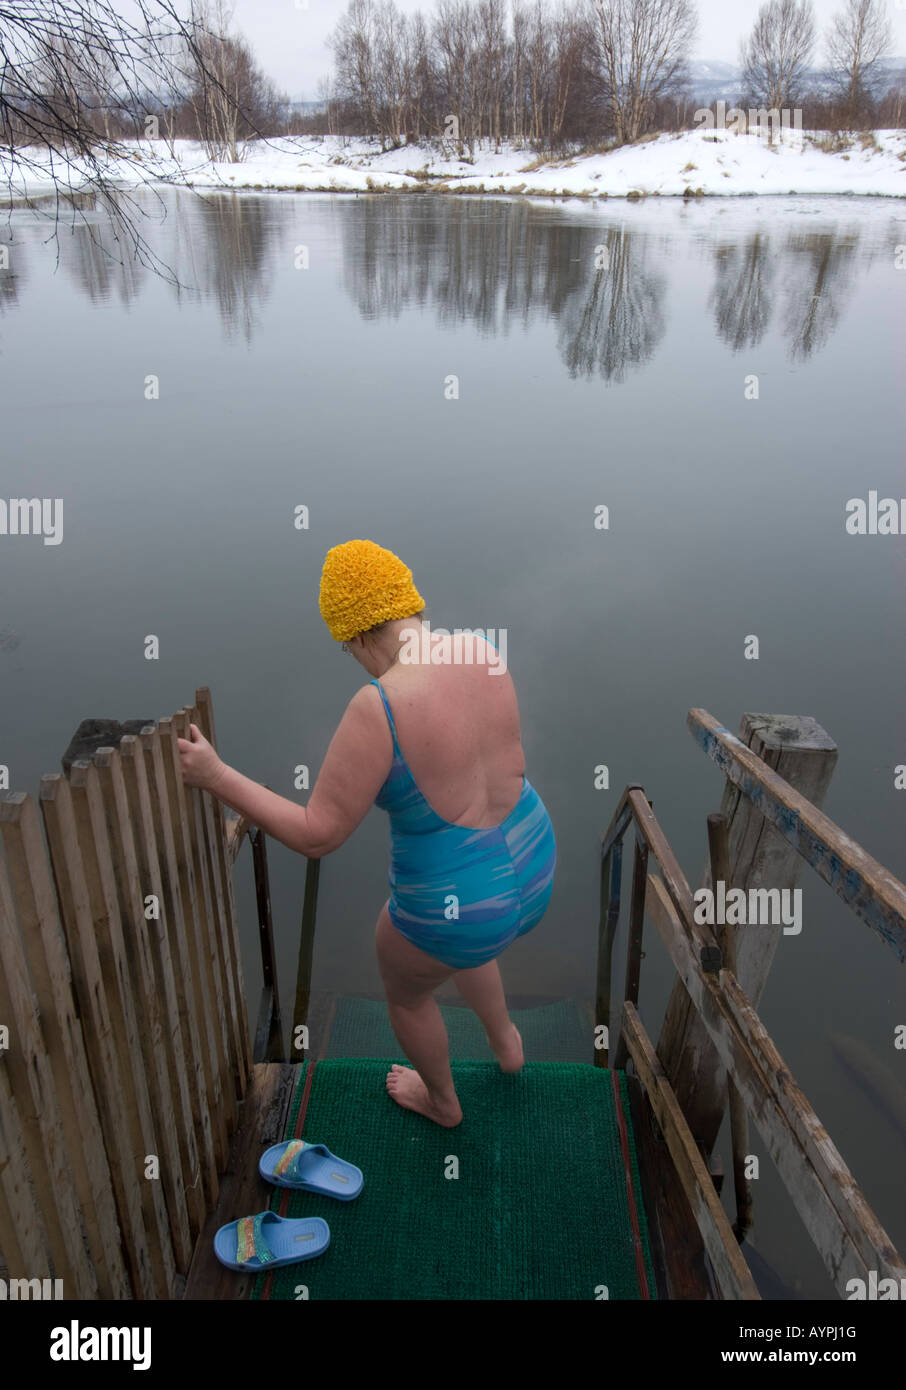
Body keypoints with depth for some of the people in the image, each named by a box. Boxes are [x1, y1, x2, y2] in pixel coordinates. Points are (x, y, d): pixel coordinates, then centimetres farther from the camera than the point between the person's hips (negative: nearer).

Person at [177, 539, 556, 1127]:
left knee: (404, 986, 30)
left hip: (455, 900, -6)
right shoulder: (481, 651, -7)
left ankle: (442, 1101, 59)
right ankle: (507, 1044, 65)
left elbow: (316, 836, -23)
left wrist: (217, 777, -16)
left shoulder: (377, 707, -29)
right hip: (533, 866, 7)